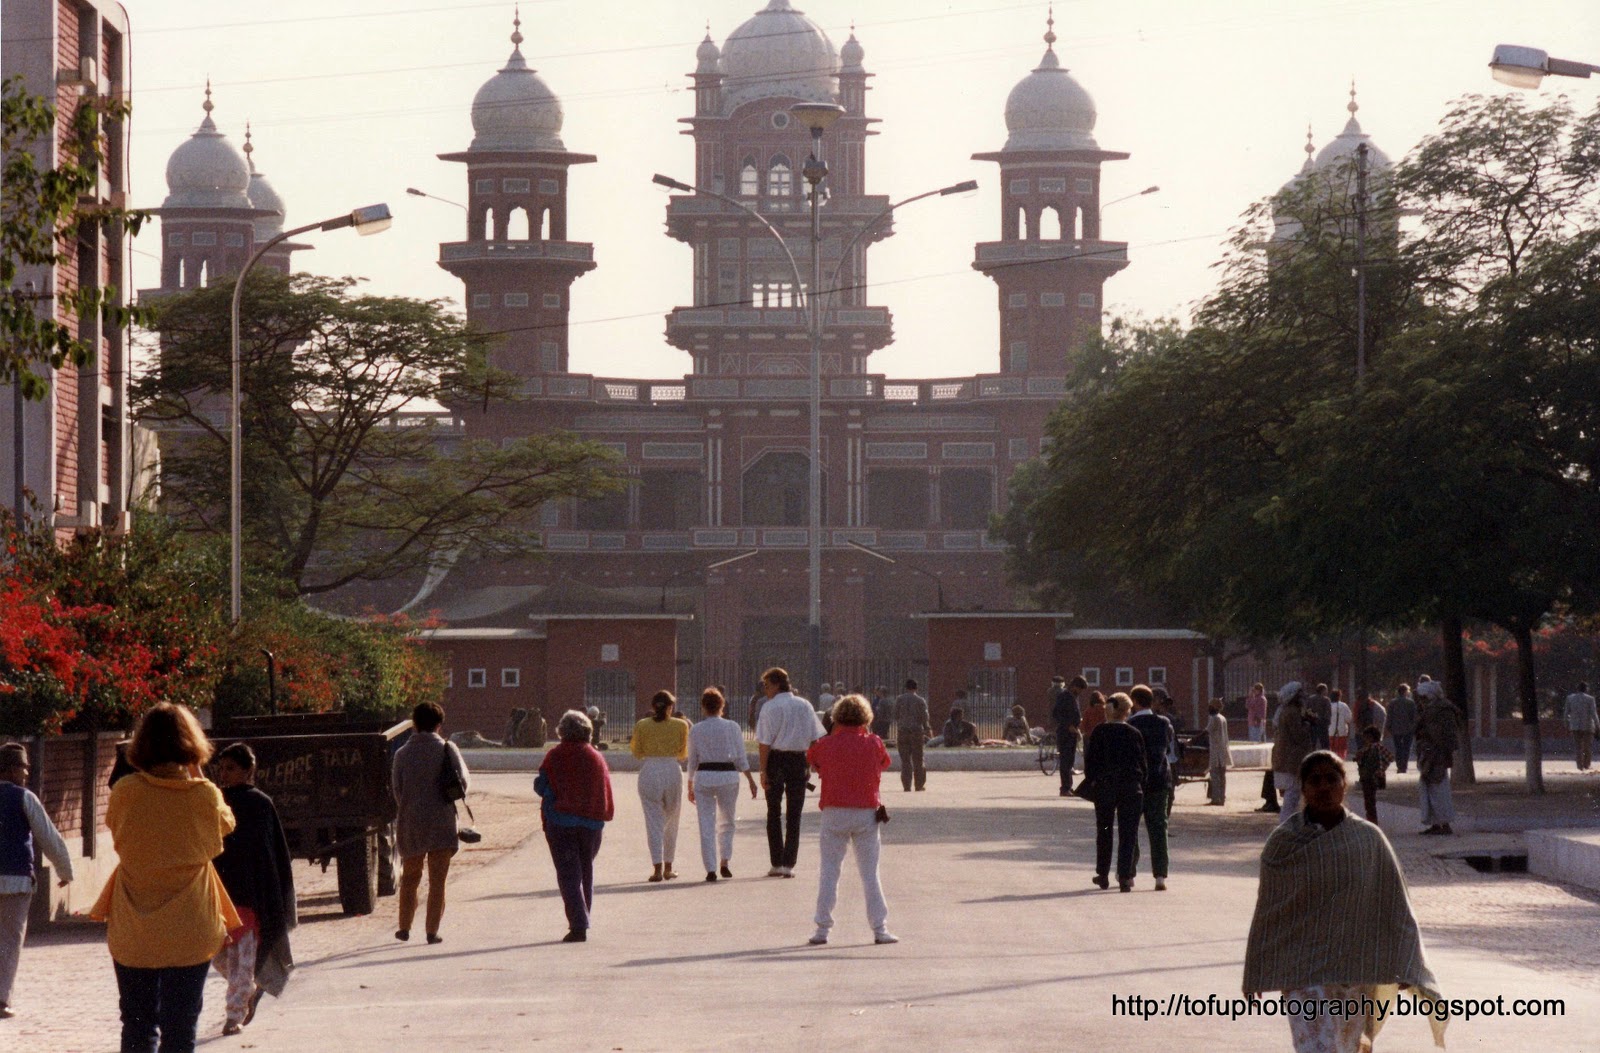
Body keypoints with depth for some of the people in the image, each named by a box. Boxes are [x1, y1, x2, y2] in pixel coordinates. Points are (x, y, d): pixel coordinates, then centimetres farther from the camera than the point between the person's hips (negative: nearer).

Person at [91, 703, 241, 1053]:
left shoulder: (125, 792, -10)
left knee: (138, 1025, 11)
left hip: (133, 934, 1)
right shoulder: (205, 795, -9)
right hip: (190, 932, -1)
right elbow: (226, 824, 13)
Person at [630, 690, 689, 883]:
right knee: (671, 822, 14)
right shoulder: (681, 726, 1)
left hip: (649, 771, -1)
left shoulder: (641, 726, -1)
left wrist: (631, 743, 25)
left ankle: (658, 868, -11)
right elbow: (683, 754, 10)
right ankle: (668, 868, 17)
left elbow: (637, 753, 6)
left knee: (654, 822, 0)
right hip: (673, 771, 1)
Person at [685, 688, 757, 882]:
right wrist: (751, 780, 7)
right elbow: (741, 758, 0)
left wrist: (690, 786, 15)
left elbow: (692, 761, 6)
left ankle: (711, 869, -1)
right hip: (728, 776, 0)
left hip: (704, 777, 0)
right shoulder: (732, 727, -1)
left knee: (707, 825, 4)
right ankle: (724, 862, 8)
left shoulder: (695, 730, 1)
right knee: (726, 823, 17)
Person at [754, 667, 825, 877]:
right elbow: (815, 738, 5)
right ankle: (788, 864, 3)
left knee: (774, 813, 9)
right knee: (794, 814, 7)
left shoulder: (770, 708, -9)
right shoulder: (804, 706, 5)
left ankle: (777, 863, 7)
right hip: (798, 760, 3)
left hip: (776, 758, -3)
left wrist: (763, 770, -9)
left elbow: (764, 742, -12)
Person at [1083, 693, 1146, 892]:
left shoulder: (1098, 732, -3)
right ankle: (1124, 877, -6)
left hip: (1104, 786, 1)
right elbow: (1143, 763, 1)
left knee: (1104, 831, 15)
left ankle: (1103, 875, 20)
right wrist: (1142, 784, 9)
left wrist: (1091, 780, 9)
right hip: (1130, 787, -1)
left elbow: (1090, 760, -2)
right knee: (1127, 834, 1)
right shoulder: (1134, 734, -3)